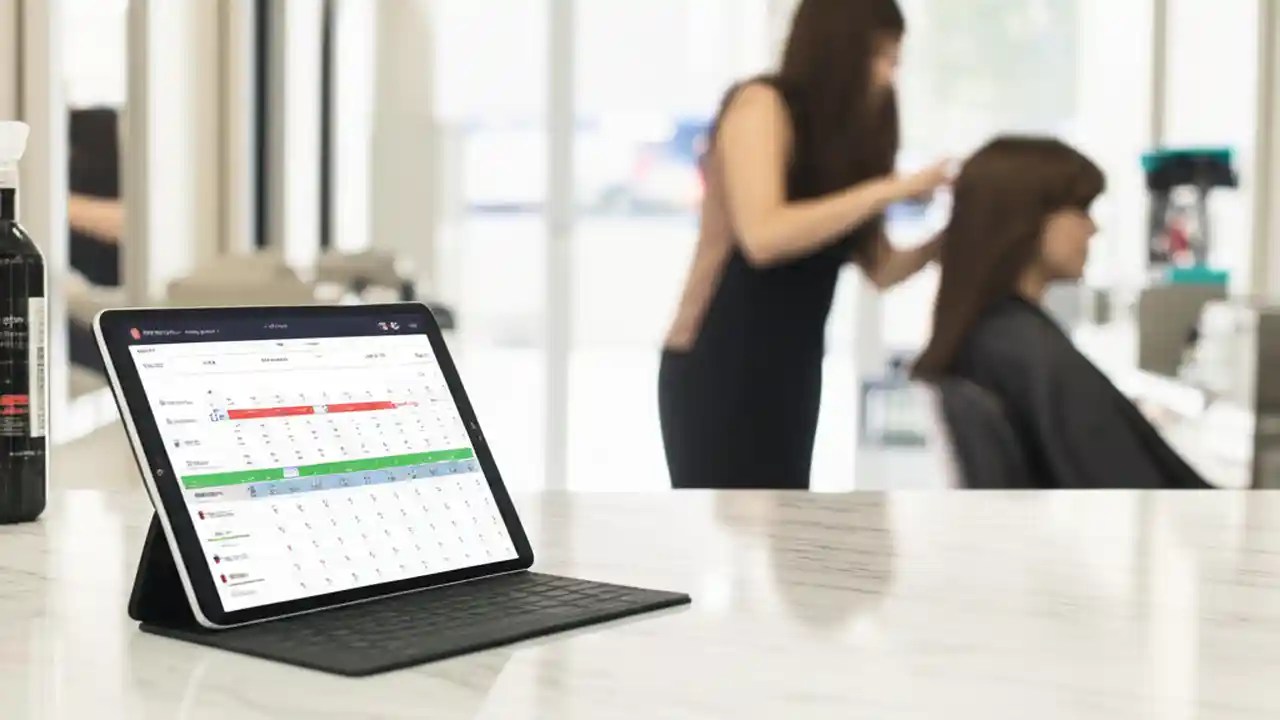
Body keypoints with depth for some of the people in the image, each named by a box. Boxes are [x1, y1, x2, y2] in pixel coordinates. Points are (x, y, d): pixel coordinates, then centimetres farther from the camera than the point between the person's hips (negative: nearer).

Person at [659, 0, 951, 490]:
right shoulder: (760, 105, -10)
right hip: (718, 374, -8)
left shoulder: (843, 134, 13)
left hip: (786, 373, 8)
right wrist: (886, 190, -21)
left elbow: (881, 268, 10)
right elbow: (762, 235, -26)